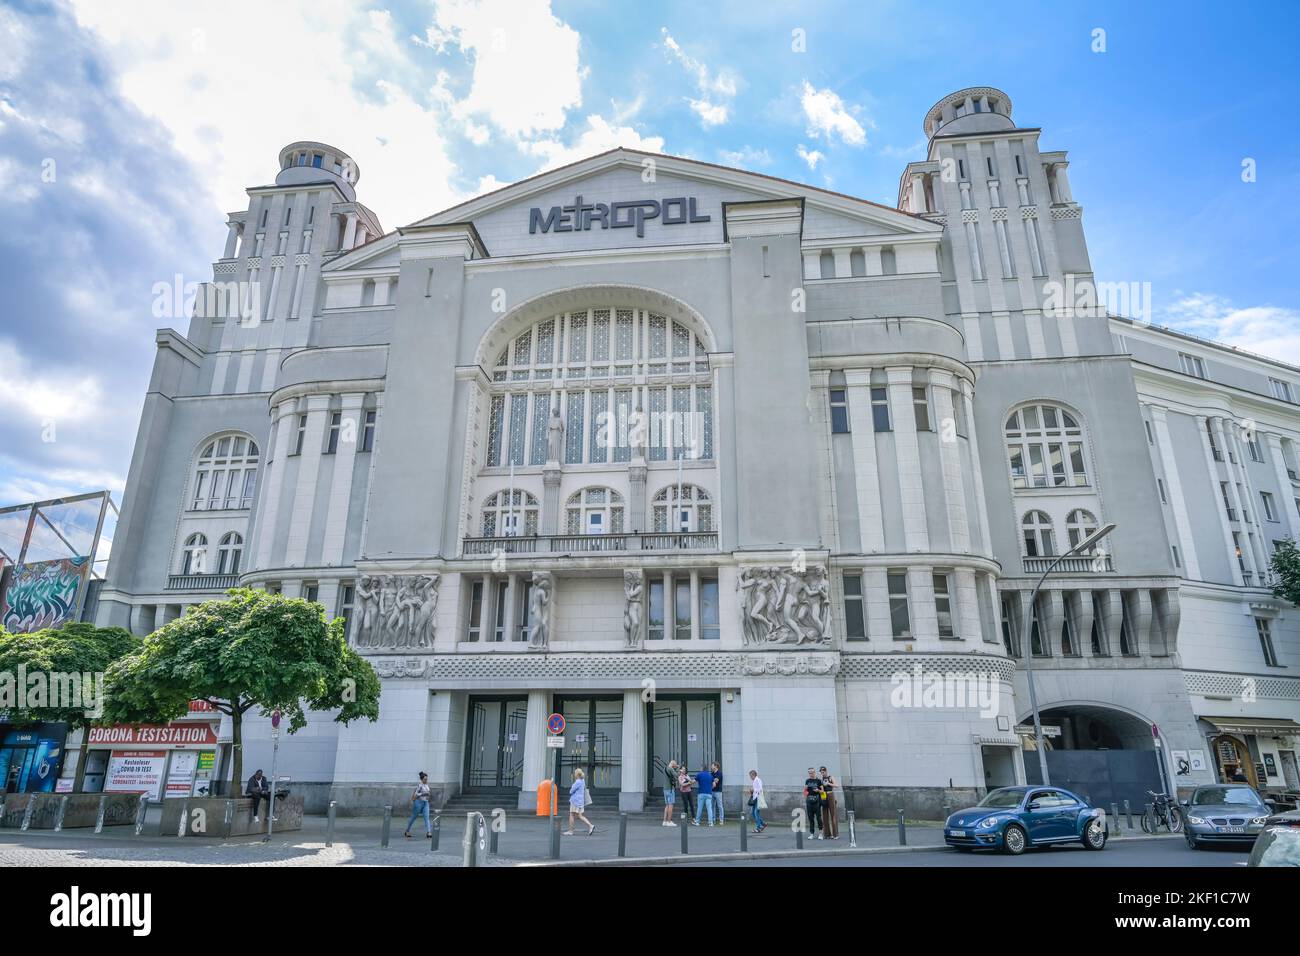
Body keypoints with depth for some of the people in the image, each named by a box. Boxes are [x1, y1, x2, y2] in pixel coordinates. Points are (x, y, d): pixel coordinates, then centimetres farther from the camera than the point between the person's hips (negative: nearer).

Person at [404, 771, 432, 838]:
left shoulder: (427, 785, 9)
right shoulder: (419, 785, -14)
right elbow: (415, 794, -18)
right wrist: (424, 794, -20)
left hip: (425, 803, 6)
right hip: (419, 802, -6)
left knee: (427, 817, -8)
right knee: (413, 817, 9)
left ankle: (428, 833, -16)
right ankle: (407, 831, 29)